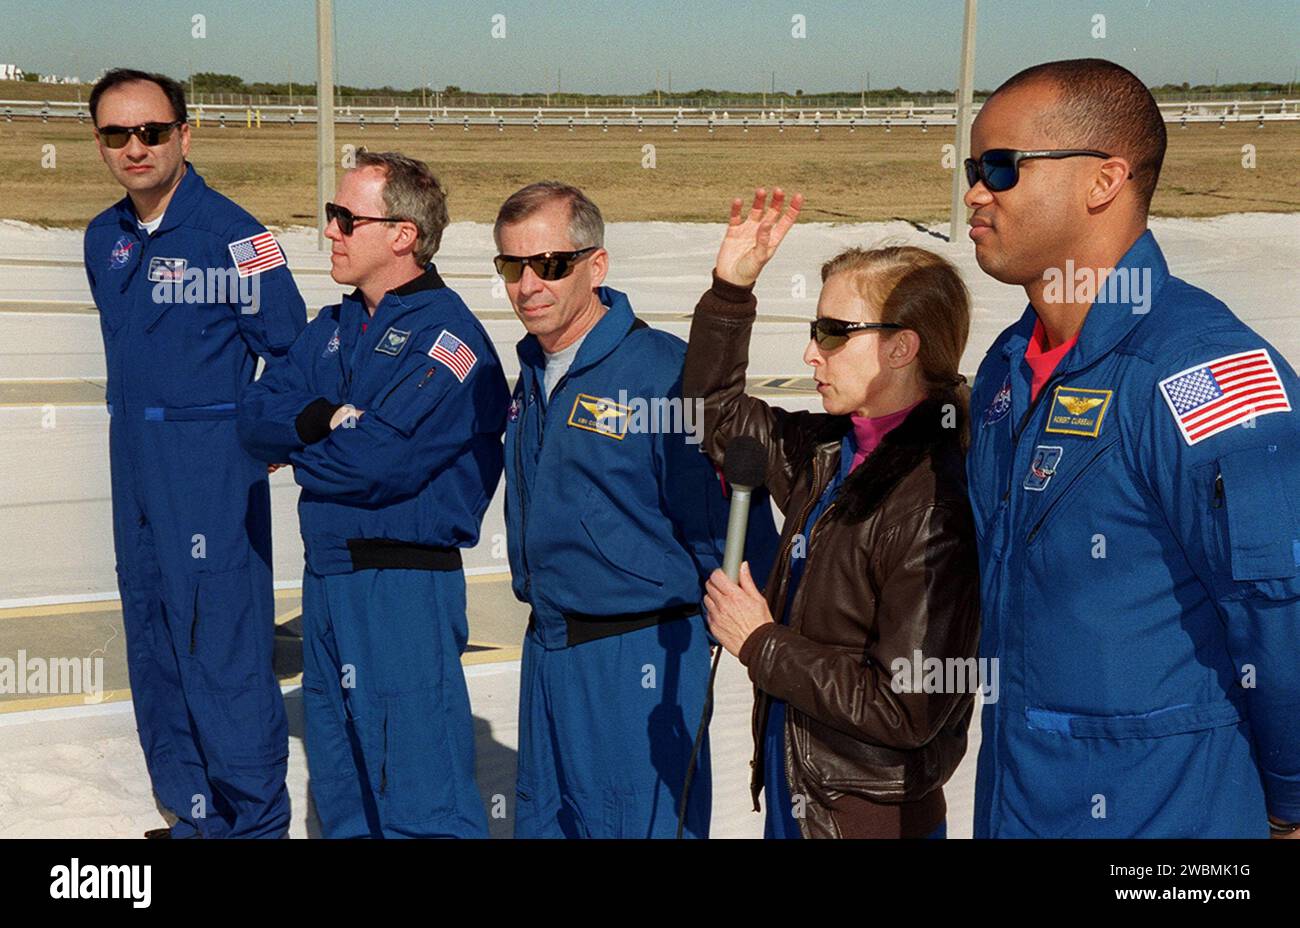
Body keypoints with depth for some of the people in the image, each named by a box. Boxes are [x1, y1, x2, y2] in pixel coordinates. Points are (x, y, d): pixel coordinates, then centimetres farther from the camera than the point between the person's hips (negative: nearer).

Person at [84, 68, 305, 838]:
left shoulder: (229, 232, -11)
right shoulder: (104, 239, 11)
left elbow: (290, 350, -9)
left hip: (214, 467, -8)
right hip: (135, 467, 8)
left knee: (226, 648, -6)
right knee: (155, 650, 13)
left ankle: (255, 821, 6)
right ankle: (197, 814, 25)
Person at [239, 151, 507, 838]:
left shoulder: (447, 337, -13)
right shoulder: (332, 331, 14)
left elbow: (377, 463, -22)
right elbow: (256, 416, 5)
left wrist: (296, 446, -4)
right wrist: (324, 421, -15)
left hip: (404, 582, -8)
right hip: (325, 575, 9)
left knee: (417, 804, -6)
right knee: (338, 782, 18)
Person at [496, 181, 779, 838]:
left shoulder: (665, 371, -18)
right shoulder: (532, 373, 8)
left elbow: (727, 522, -17)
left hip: (639, 660, -8)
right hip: (546, 651, 8)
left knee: (636, 826, 2)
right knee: (539, 820, 19)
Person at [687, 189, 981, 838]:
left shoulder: (936, 502, -24)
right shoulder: (827, 452, 1)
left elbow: (906, 709, -26)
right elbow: (717, 414, 18)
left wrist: (761, 643, -16)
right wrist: (730, 286, 5)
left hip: (871, 816, -7)